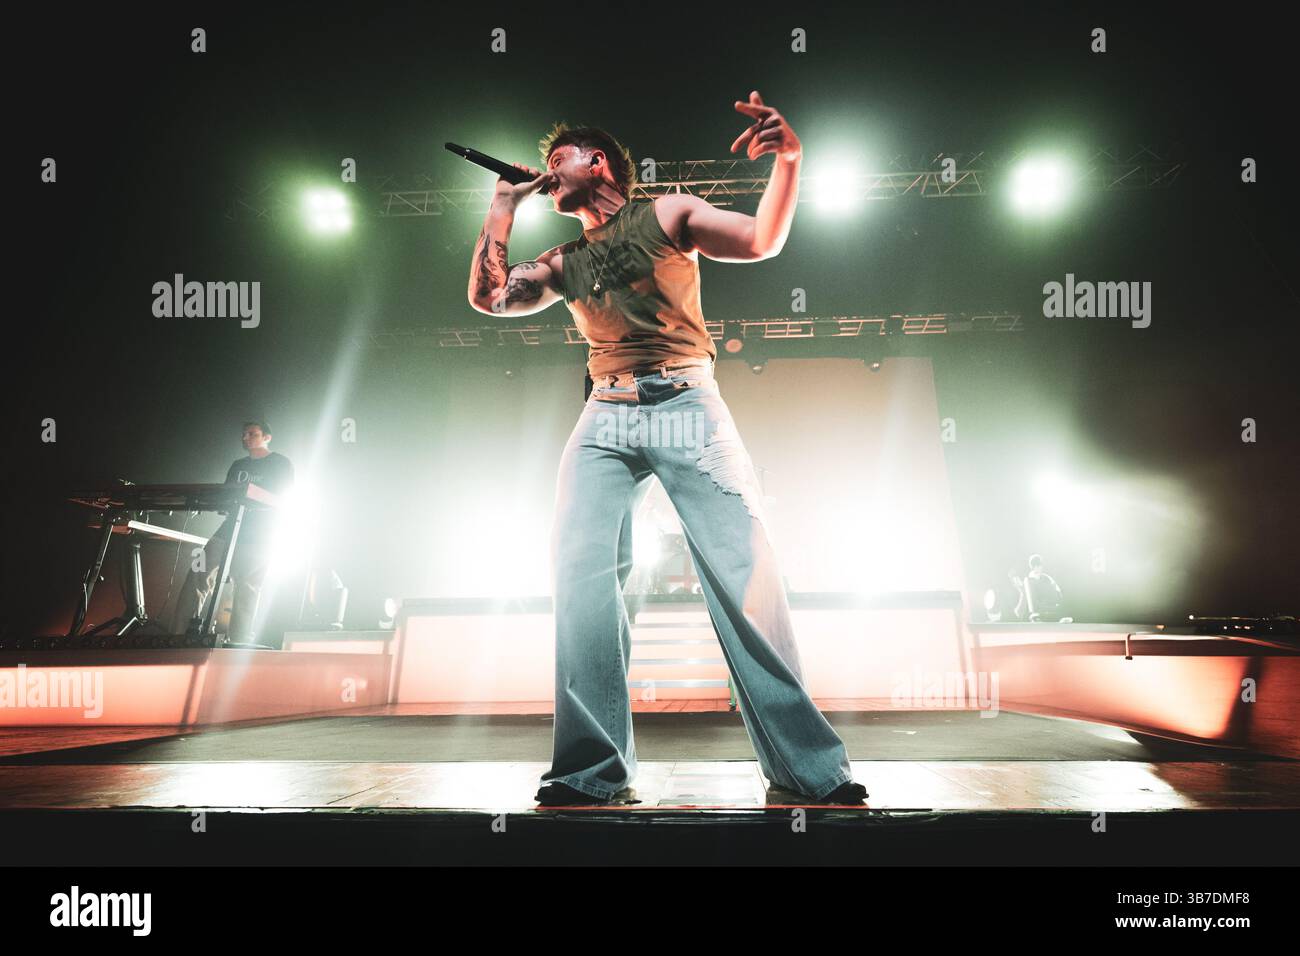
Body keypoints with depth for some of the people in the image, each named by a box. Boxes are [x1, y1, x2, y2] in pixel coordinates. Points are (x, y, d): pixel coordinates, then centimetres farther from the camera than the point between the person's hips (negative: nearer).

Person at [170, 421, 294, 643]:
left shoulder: (281, 464, 4)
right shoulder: (238, 466, 23)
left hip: (259, 538, -5)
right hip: (230, 530, 5)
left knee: (247, 589, -7)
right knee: (197, 577, -9)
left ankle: (238, 646, -3)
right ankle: (179, 635, -8)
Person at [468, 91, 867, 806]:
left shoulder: (668, 215, 11)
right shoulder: (564, 262, 22)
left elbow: (761, 240, -2)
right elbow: (488, 297, 14)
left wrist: (787, 161, -19)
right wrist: (505, 204, 18)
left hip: (688, 407, -3)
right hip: (604, 420, 4)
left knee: (746, 572, -12)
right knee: (581, 573, -14)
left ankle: (806, 767, -6)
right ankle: (594, 773, -9)